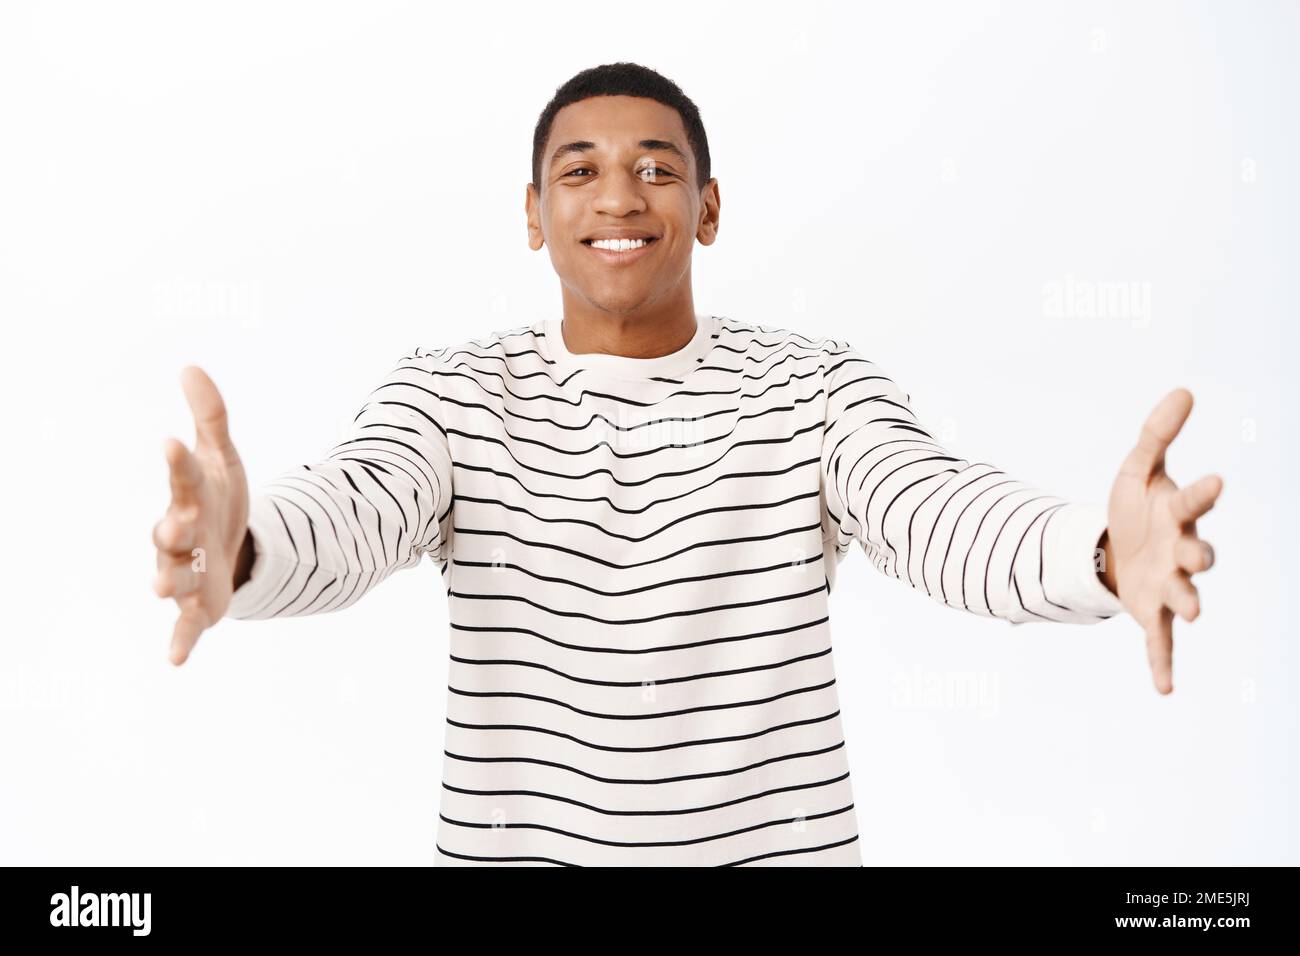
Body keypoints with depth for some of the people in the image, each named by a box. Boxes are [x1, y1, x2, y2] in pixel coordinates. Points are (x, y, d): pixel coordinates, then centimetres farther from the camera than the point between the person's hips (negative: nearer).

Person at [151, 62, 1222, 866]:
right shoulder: (452, 394, -3)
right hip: (515, 842, 0)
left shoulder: (819, 388, -4)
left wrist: (1105, 553, -42)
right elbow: (346, 510, -20)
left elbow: (939, 510, -20)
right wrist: (235, 553, -44)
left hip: (777, 843, 1)